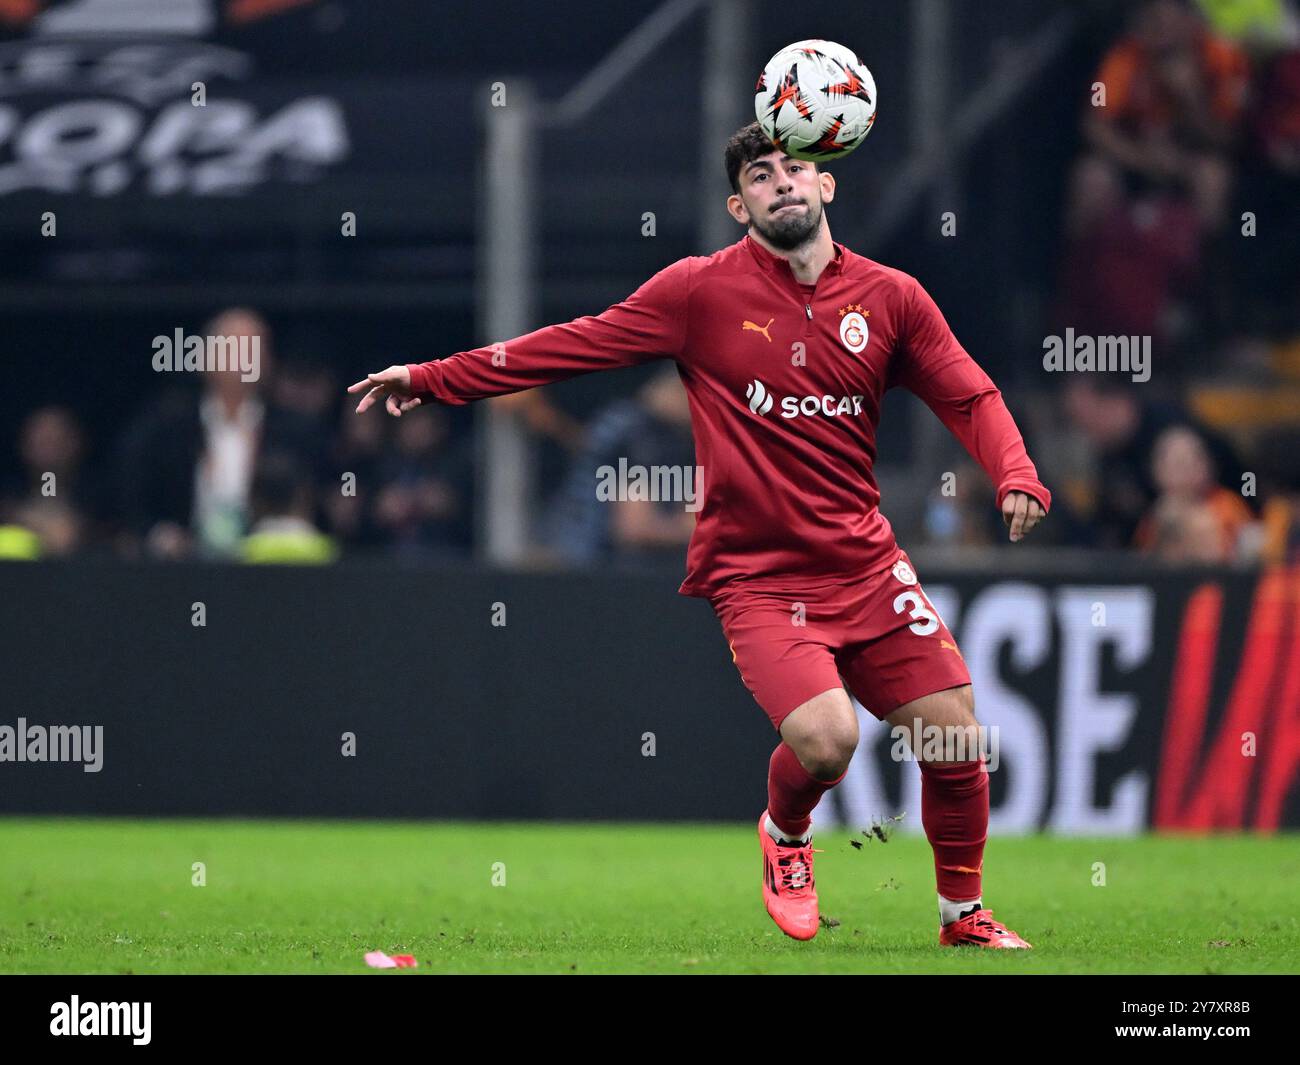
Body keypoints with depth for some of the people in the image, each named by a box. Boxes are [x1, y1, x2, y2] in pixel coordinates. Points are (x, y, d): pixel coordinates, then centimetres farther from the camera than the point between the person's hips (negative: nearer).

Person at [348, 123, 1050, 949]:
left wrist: (1016, 476, -9)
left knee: (956, 737, -2)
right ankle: (784, 835, 13)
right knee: (826, 737, -24)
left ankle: (965, 916, 24)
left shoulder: (890, 297, 4)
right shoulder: (702, 290, -3)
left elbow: (971, 397, 11)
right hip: (756, 574, -3)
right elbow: (576, 345, 1)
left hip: (866, 564, 3)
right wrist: (434, 379, 1)